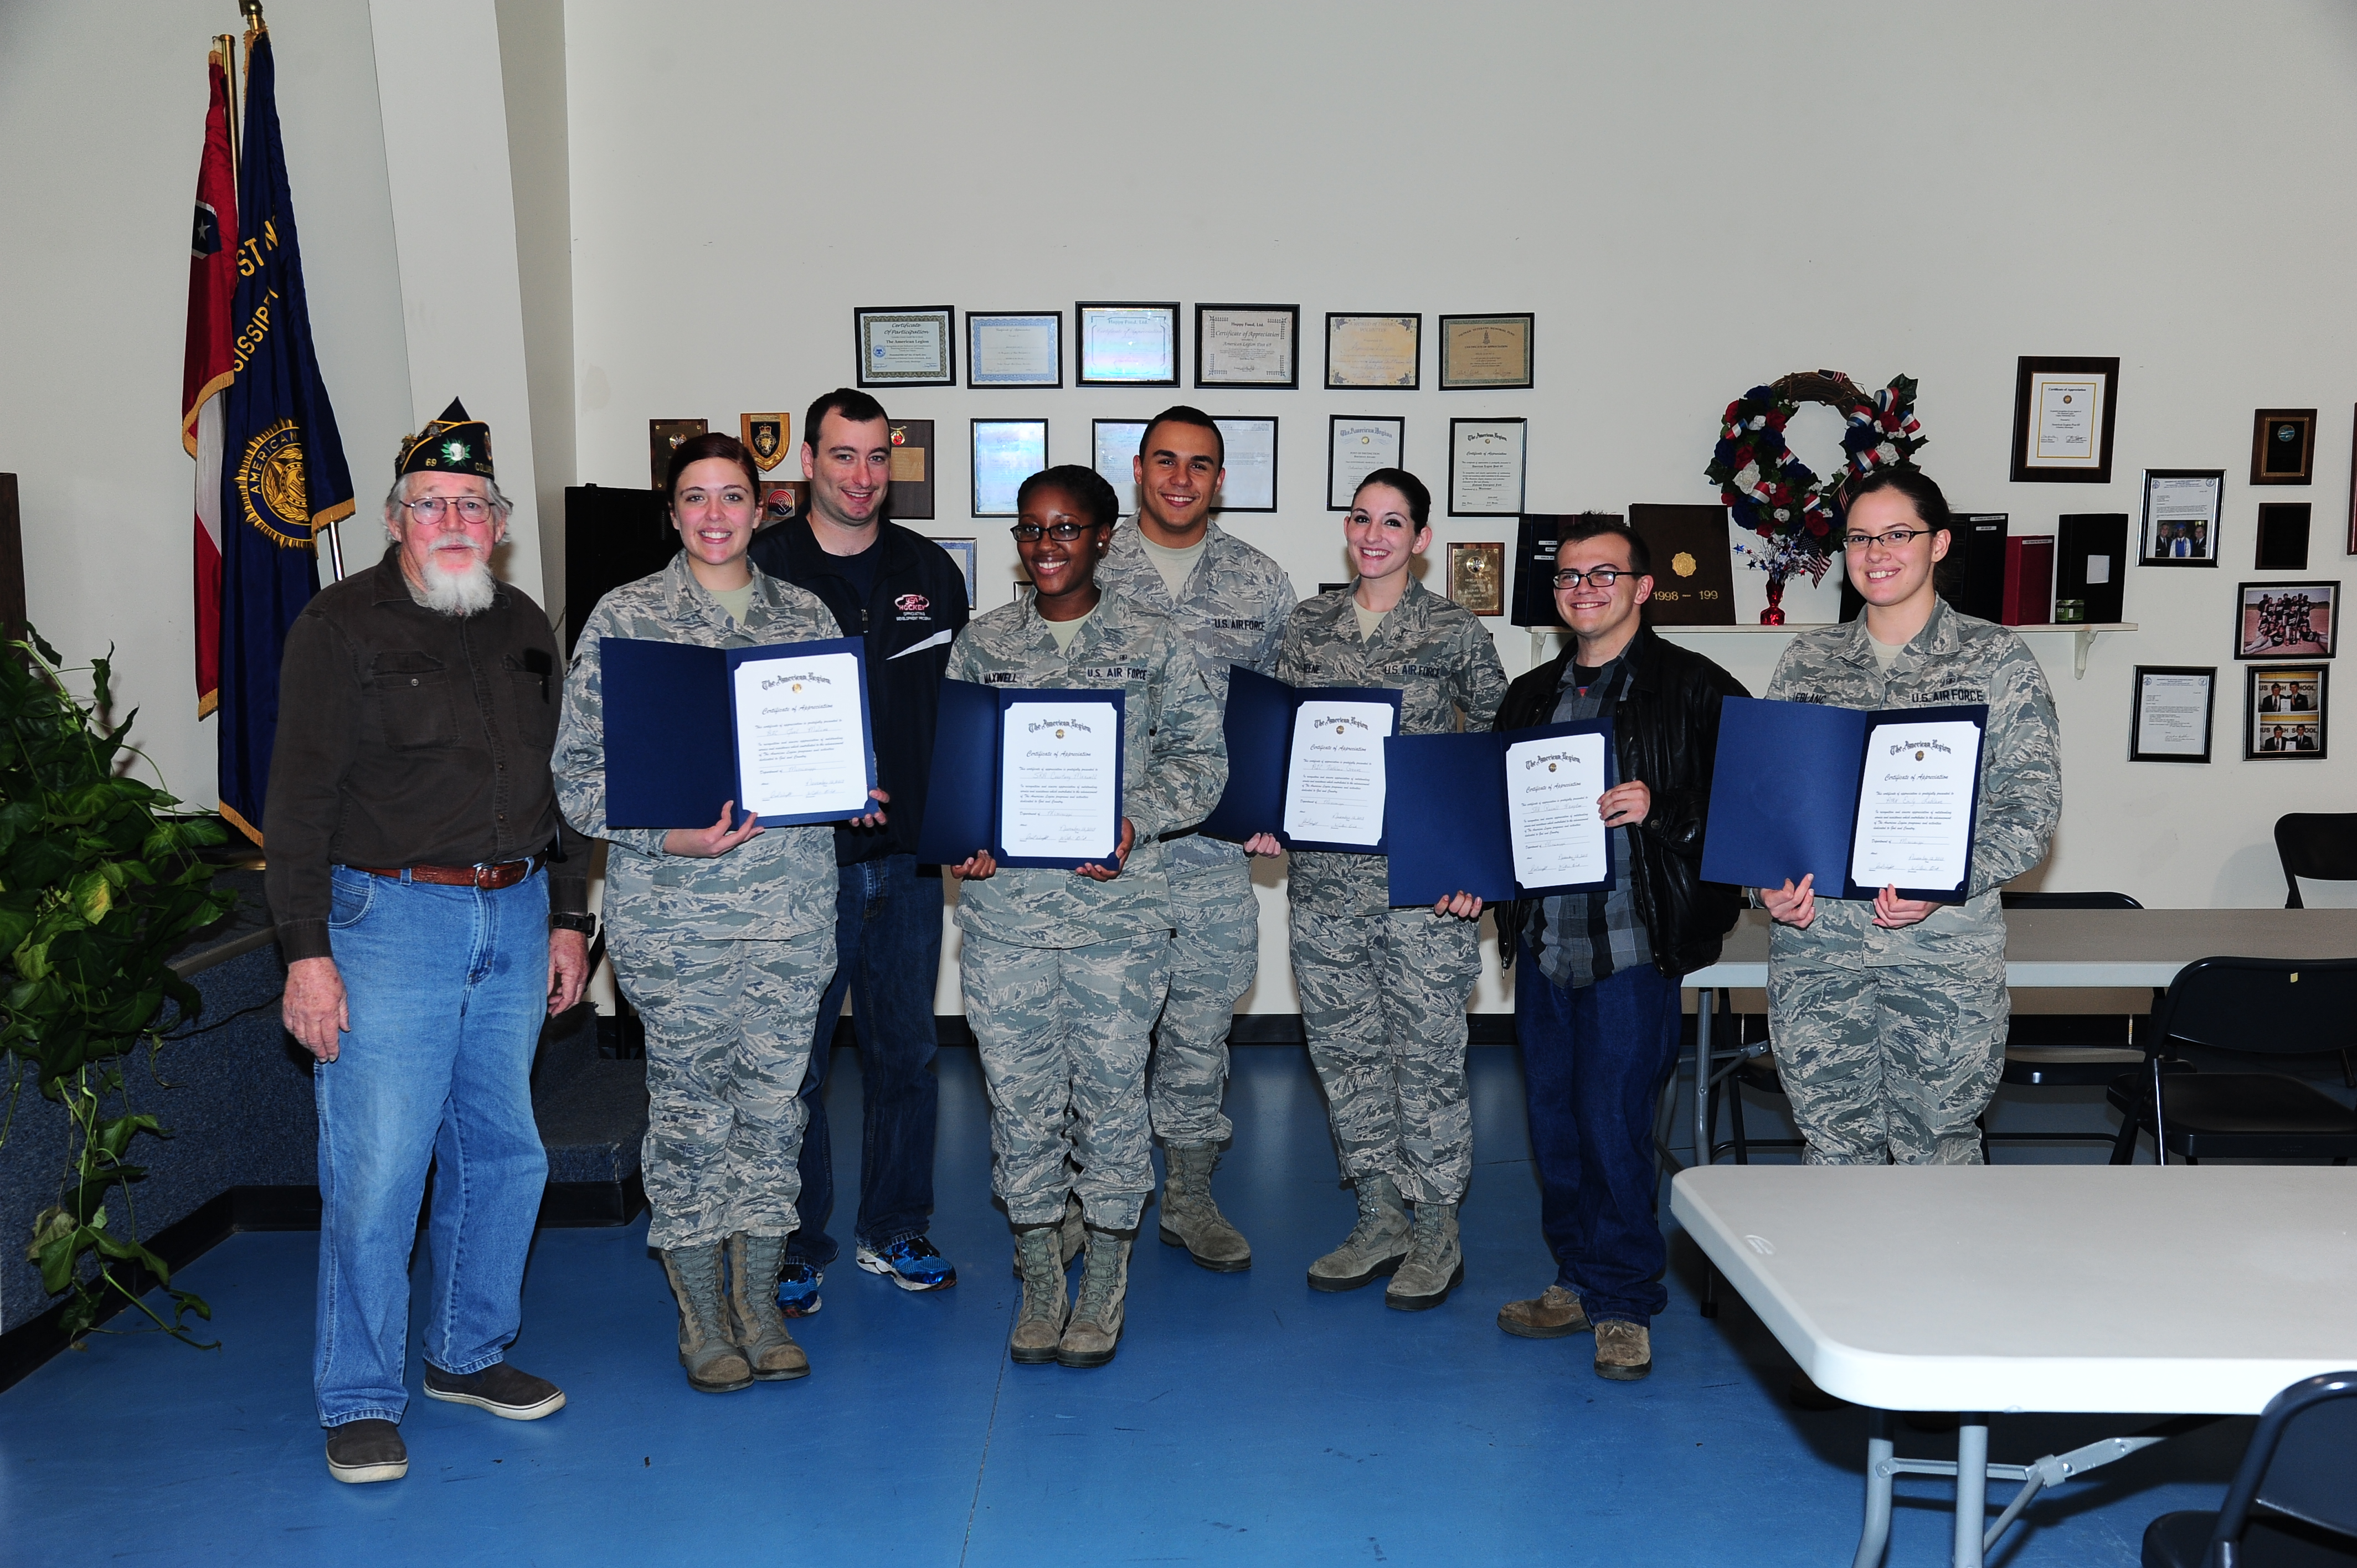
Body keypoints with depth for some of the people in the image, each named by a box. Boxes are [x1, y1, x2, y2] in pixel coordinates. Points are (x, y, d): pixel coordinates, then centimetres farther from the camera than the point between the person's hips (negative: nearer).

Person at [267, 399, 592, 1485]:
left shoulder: (524, 629, 13)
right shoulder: (341, 627, -3)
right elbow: (298, 802, -6)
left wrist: (567, 917, 14)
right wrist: (307, 952, -12)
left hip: (514, 922, 5)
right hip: (391, 917, -5)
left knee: (501, 1153, 11)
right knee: (375, 1168, -4)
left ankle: (471, 1354, 28)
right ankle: (361, 1403, 10)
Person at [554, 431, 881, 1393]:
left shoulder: (806, 617, 9)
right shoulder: (625, 618, 0)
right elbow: (579, 771, -3)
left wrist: (855, 795, -4)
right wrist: (667, 836, -16)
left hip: (793, 903, 3)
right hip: (671, 908, -3)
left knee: (774, 1098, 8)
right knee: (687, 1104, 4)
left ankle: (759, 1305, 23)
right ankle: (701, 1315, 20)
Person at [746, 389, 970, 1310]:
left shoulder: (931, 572, 9)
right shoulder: (760, 570, -3)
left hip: (909, 856, 4)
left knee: (905, 1050, 12)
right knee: (793, 1061, 3)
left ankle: (894, 1231, 27)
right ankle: (797, 1245, 19)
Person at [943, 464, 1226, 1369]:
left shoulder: (1150, 642, 2)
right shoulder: (983, 642, 8)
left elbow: (1202, 756, 1)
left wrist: (1136, 822, -15)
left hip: (1118, 904, -2)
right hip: (1003, 902, 2)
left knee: (1110, 1084, 4)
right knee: (1019, 1088, 6)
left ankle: (1104, 1287, 20)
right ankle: (1039, 1282, 22)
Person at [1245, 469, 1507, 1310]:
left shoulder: (1456, 633, -1)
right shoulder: (1308, 625, 10)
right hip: (1324, 873, 4)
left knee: (1427, 1050, 1)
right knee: (1342, 1046, 10)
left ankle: (1437, 1236, 17)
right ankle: (1379, 1219, 25)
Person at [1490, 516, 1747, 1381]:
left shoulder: (1694, 687, -4)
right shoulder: (1531, 695, 14)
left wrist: (1659, 810, -21)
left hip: (1634, 945, -6)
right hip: (1544, 941, 6)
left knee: (1613, 1123, -3)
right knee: (1553, 1119, 12)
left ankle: (1624, 1305, 13)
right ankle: (1576, 1282, 28)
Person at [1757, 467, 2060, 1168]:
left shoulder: (1998, 660, 3)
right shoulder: (1806, 661, 11)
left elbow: (2031, 806, -2)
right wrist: (1771, 882, -7)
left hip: (1946, 953, -2)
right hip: (1815, 948, 2)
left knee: (1938, 1148, 5)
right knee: (1834, 1145, 7)